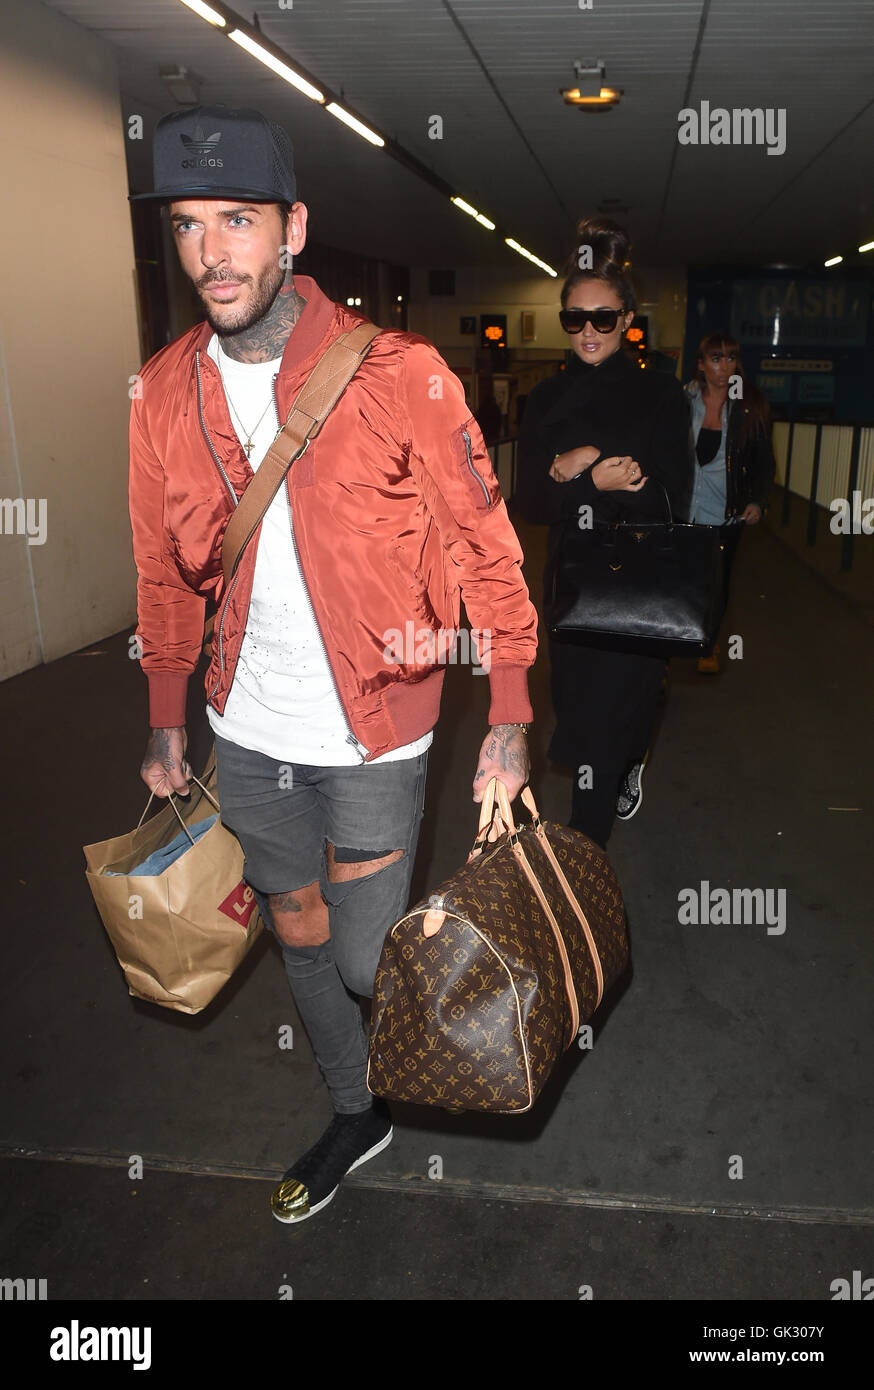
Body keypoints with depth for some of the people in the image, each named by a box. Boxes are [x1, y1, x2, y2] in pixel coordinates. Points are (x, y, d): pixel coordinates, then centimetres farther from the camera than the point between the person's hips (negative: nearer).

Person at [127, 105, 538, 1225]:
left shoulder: (399, 374, -15)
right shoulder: (162, 394, -2)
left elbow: (484, 546, -9)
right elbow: (164, 574, 9)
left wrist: (509, 720, -10)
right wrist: (166, 724, 13)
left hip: (372, 734, -4)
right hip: (246, 733, 5)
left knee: (367, 963, 4)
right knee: (297, 932, 19)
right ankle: (356, 1112, 46)